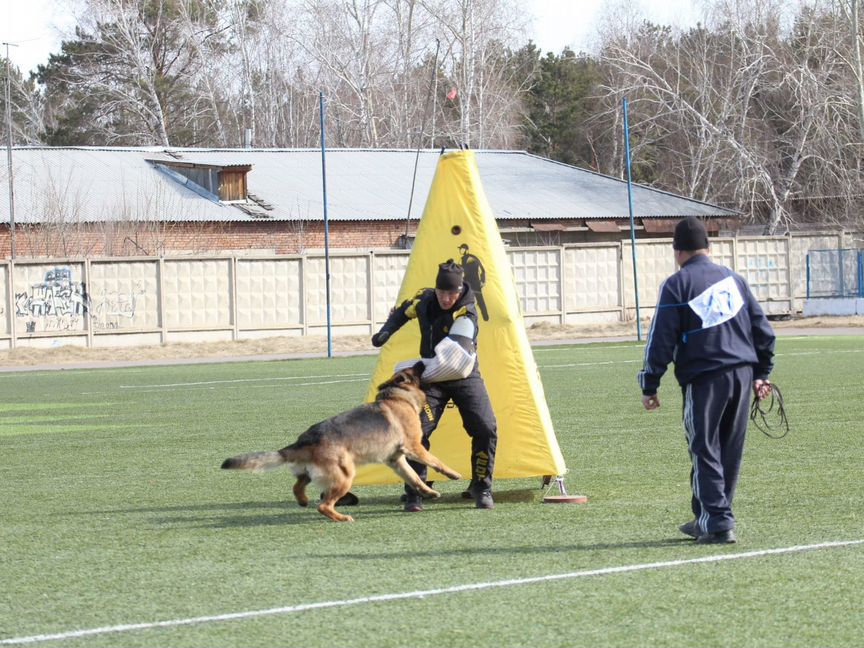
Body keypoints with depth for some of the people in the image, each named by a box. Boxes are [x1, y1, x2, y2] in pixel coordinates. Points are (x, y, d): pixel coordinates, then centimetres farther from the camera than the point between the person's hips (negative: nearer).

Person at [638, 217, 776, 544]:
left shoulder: (677, 285, -2)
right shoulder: (733, 279, 16)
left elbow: (661, 339, -6)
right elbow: (762, 329, 18)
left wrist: (649, 386, -2)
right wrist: (761, 372, 24)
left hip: (703, 379, -6)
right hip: (742, 375, 6)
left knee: (705, 451, -2)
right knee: (730, 450, 13)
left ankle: (717, 521, -10)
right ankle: (706, 519, 21)